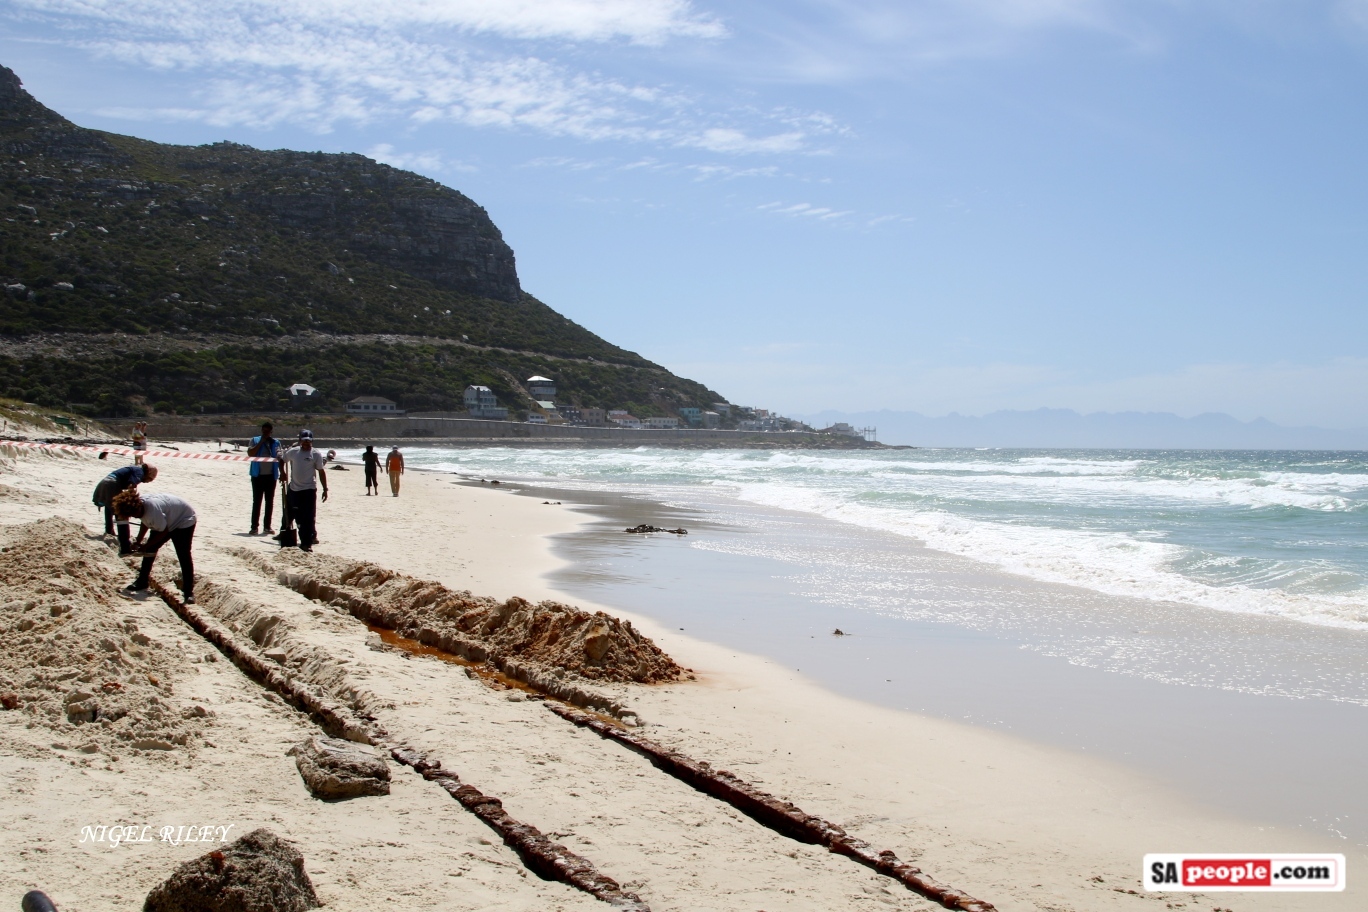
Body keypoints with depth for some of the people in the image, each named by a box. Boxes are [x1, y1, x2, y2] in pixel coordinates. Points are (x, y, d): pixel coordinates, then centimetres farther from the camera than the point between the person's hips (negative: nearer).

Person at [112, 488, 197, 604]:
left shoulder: (153, 508, -38)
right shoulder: (139, 504, -14)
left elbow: (163, 532, -25)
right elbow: (145, 523, 7)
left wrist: (146, 546, -15)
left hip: (184, 520, -9)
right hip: (168, 521, 9)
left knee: (184, 556, -14)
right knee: (150, 549, 4)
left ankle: (188, 593, -10)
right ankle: (142, 583, 16)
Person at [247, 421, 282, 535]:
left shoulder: (276, 443, 7)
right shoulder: (255, 440, 4)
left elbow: (280, 458, 5)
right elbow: (250, 453, -10)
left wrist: (282, 473, -6)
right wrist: (261, 442, -11)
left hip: (271, 476, 2)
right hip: (257, 475, -2)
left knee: (270, 501, 6)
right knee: (256, 501, -1)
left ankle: (267, 526, 13)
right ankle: (254, 527, 0)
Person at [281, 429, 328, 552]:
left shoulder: (316, 455, -2)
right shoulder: (292, 452, 5)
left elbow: (321, 472, 0)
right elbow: (282, 460, 22)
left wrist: (325, 489, -1)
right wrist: (283, 473, 9)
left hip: (309, 489, -4)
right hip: (294, 489, 4)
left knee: (308, 517, -7)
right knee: (298, 516, 10)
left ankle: (306, 542, -4)